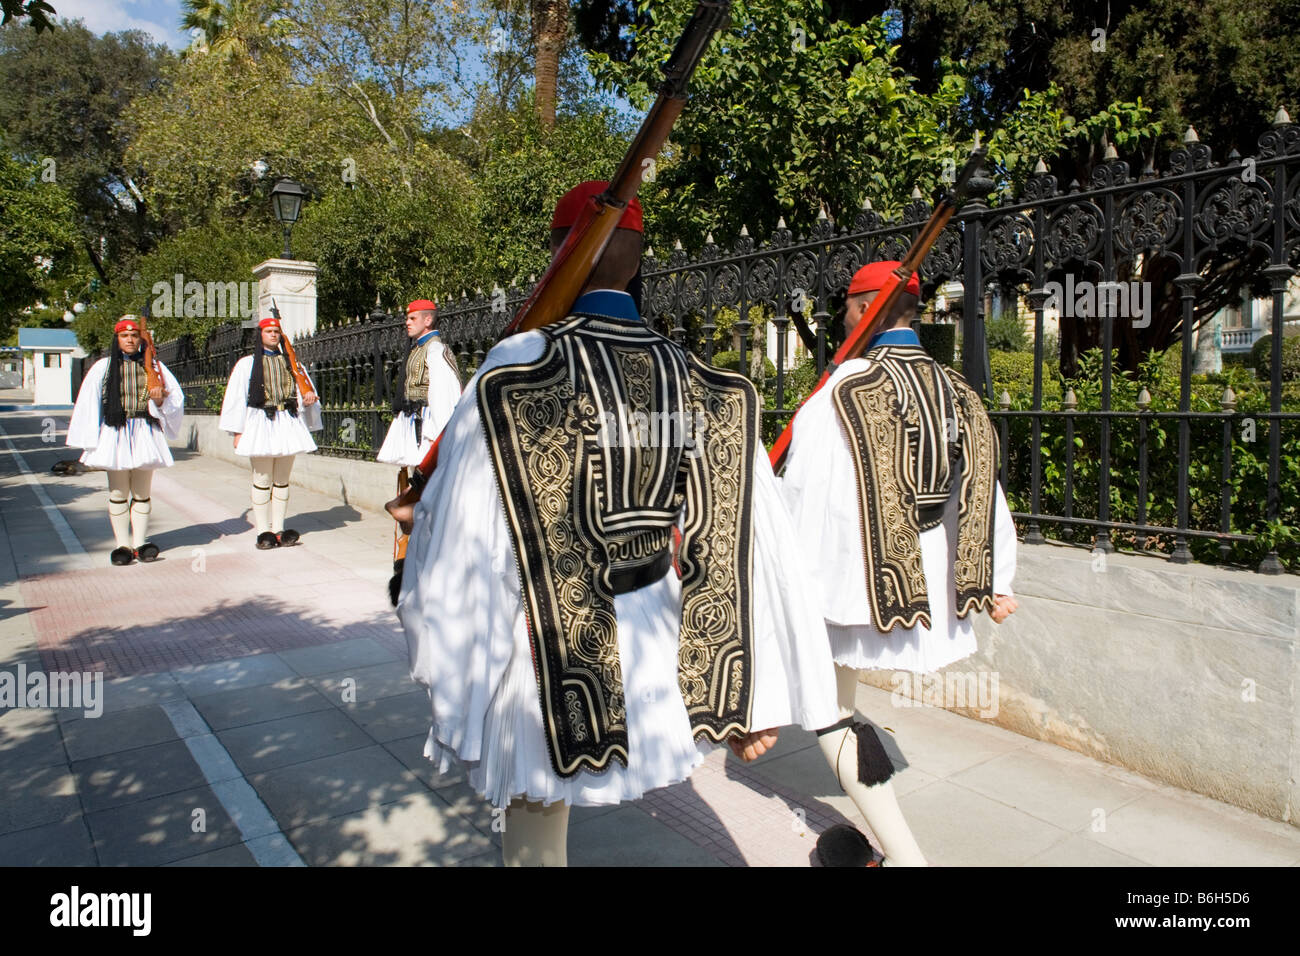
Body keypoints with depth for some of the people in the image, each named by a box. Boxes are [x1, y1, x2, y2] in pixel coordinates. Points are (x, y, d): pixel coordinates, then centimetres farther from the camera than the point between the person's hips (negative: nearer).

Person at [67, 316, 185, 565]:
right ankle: (122, 544, 9)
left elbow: (176, 397, 8)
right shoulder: (104, 367, 4)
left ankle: (140, 542, 13)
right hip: (115, 434, -1)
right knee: (118, 492, 2)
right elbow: (88, 403, 4)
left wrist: (160, 401, -15)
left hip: (145, 434, 1)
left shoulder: (153, 366, 7)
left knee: (142, 492, 6)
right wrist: (90, 441, -1)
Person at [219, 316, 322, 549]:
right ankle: (264, 532, 1)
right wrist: (237, 431, -3)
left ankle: (279, 530, 9)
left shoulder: (290, 363, 16)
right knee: (262, 480, -4)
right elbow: (236, 397, 3)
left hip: (288, 423, 4)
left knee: (282, 480, 5)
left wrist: (309, 396, -10)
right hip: (260, 424, -3)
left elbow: (304, 387, 16)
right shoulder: (247, 364, 6)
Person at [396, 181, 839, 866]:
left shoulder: (514, 367, -18)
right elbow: (744, 547, -6)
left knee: (536, 832, 18)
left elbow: (460, 536, -14)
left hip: (550, 667, -4)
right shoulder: (702, 384, -6)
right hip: (653, 657, 5)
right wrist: (757, 701, 2)